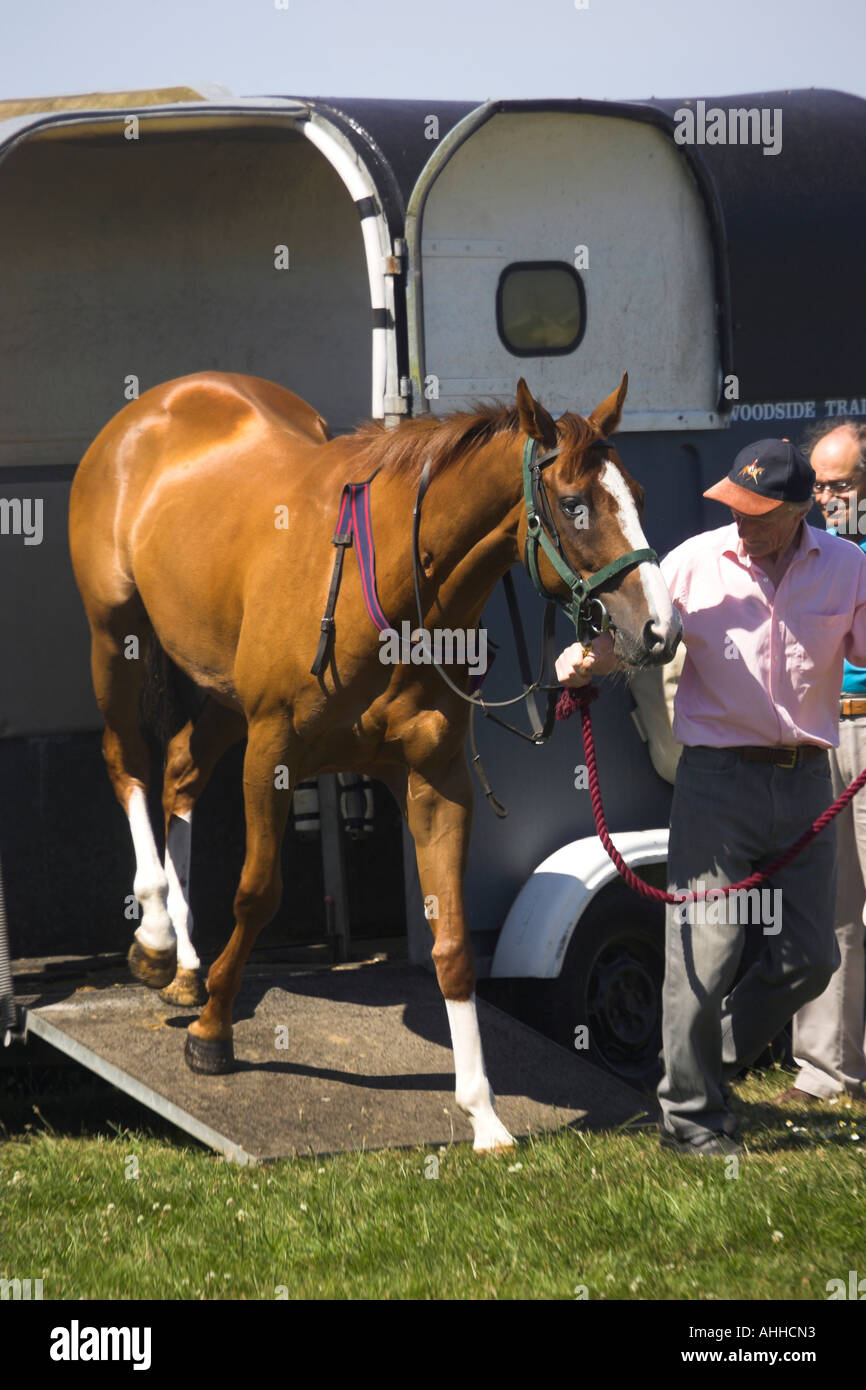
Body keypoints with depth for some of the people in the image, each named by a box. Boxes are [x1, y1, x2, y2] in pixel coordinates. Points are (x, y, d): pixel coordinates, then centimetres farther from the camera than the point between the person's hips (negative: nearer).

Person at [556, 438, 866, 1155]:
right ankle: (690, 1115, 9)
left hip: (806, 780, 3)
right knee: (706, 949, -5)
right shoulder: (694, 564, -3)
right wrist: (586, 658, -20)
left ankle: (712, 1062, 29)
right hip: (718, 776, -3)